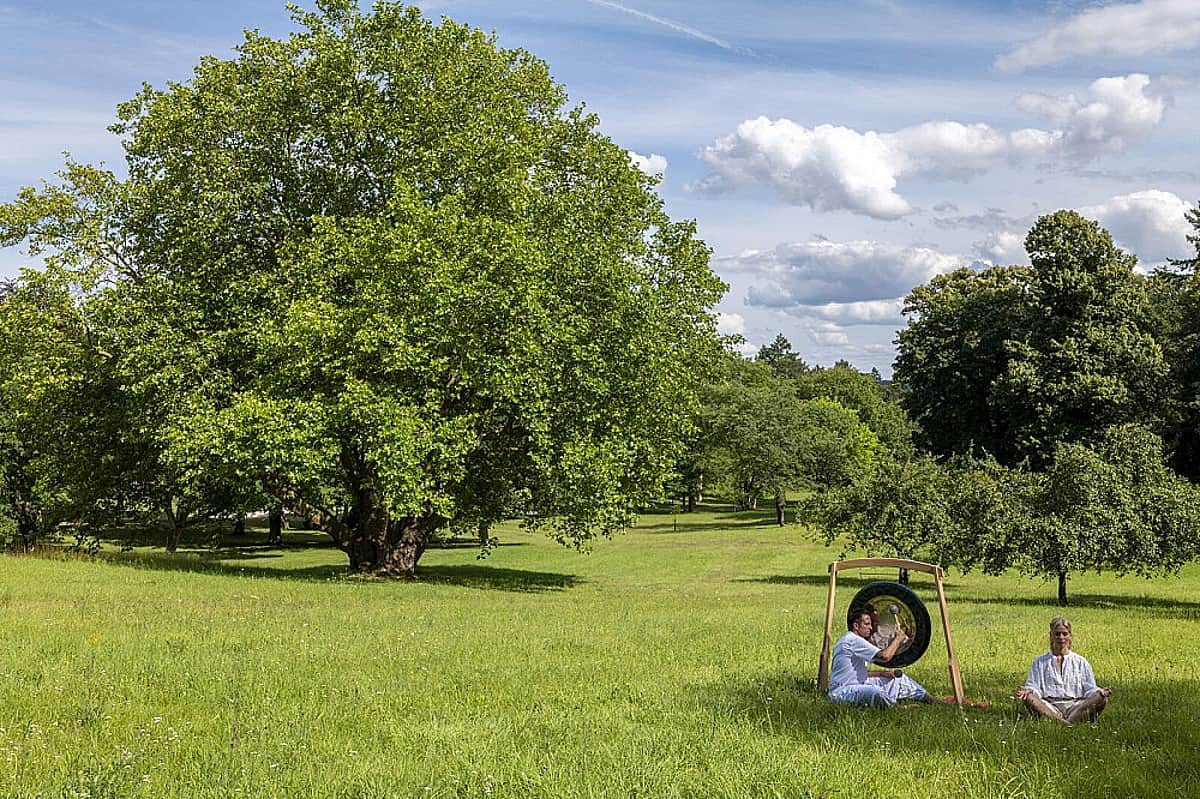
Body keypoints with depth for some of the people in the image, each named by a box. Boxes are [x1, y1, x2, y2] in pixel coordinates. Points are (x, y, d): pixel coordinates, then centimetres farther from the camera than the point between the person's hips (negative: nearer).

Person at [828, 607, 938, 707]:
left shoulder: (850, 639, 15)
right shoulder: (853, 640, -19)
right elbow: (884, 656, -26)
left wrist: (882, 673, 8)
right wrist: (898, 639, -10)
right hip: (842, 691, -11)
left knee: (899, 678, 10)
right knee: (876, 692, -39)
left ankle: (931, 700, 14)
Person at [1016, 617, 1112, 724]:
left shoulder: (1081, 662, 21)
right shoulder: (1040, 661, 19)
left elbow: (1090, 689, 14)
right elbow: (1034, 686, 10)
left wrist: (1100, 692, -10)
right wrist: (1028, 691, -14)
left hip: (1075, 706, 1)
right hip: (1049, 707, -1)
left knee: (1101, 699, -27)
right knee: (1028, 698, -32)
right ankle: (1065, 724, -50)